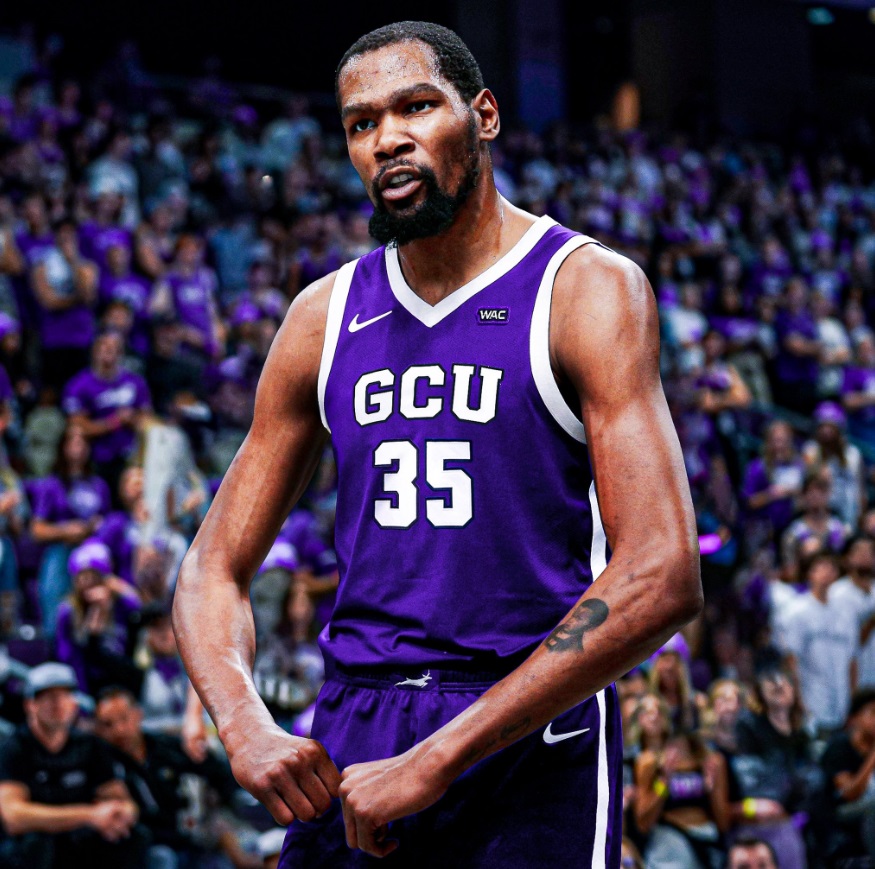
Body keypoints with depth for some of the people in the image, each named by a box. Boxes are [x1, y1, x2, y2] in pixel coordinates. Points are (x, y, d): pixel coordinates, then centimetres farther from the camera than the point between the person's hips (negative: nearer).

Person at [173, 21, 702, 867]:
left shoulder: (588, 289, -6)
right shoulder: (324, 316, 9)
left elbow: (661, 581, -17)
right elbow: (215, 569, 12)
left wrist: (437, 761, -20)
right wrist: (246, 727, -11)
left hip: (532, 738, -4)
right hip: (350, 740, 4)